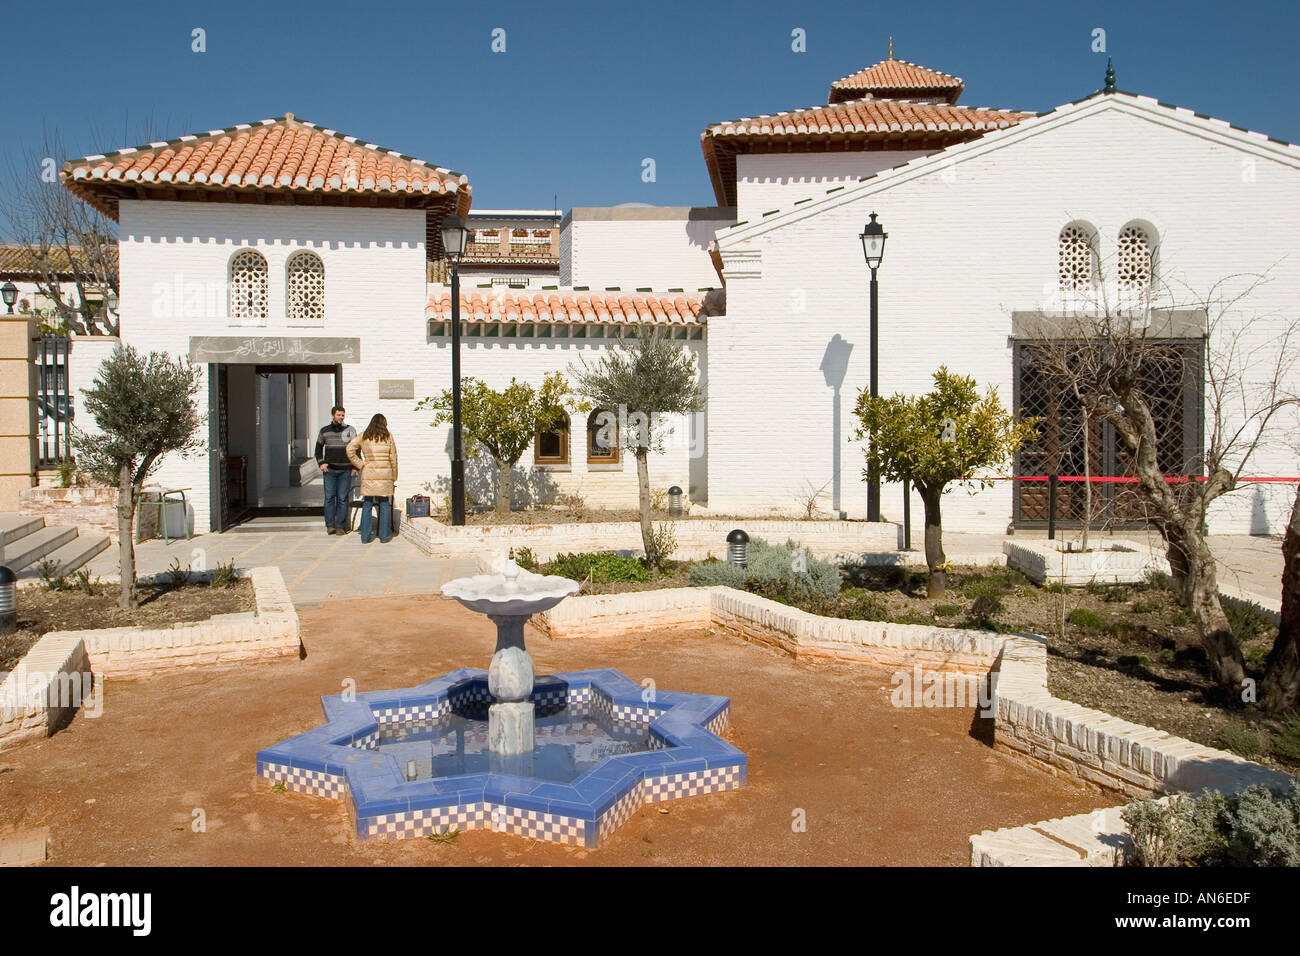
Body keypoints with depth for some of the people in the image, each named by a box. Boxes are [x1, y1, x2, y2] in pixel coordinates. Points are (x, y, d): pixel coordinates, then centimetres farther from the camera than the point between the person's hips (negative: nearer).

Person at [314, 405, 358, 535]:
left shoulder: (350, 430, 5)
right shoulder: (325, 431, 9)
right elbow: (318, 448, 18)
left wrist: (355, 466, 2)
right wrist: (321, 463, 4)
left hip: (345, 470, -1)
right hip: (329, 469, 1)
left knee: (343, 498, -2)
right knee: (329, 497, -2)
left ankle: (340, 526, 2)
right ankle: (330, 525, 2)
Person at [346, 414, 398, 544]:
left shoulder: (363, 436, 5)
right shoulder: (388, 437, 1)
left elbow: (350, 449, -4)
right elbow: (393, 458, 1)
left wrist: (360, 464, 0)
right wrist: (394, 477, 8)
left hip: (368, 475, 2)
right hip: (385, 475, -1)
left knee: (367, 505, 7)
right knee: (385, 505, 6)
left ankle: (365, 537, 8)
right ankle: (384, 536, 8)